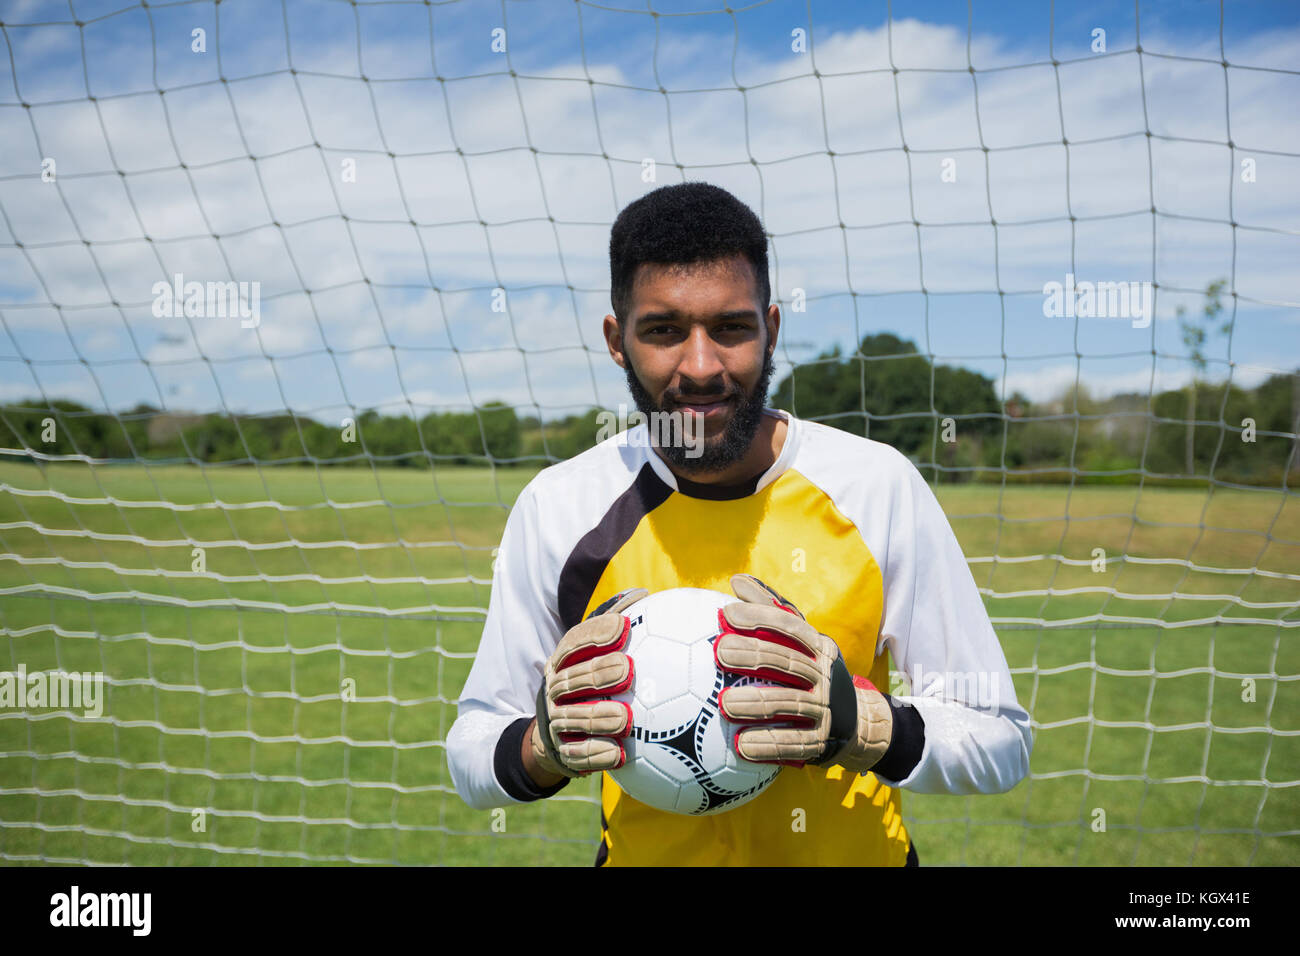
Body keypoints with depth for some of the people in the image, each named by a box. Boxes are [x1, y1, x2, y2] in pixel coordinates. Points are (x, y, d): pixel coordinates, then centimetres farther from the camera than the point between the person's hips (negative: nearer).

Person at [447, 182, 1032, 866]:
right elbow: (472, 747, -1)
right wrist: (546, 744, -21)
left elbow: (1001, 740, -7)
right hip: (645, 856, 1)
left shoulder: (879, 486, -11)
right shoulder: (556, 509, -10)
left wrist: (859, 725, -24)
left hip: (858, 855, 0)